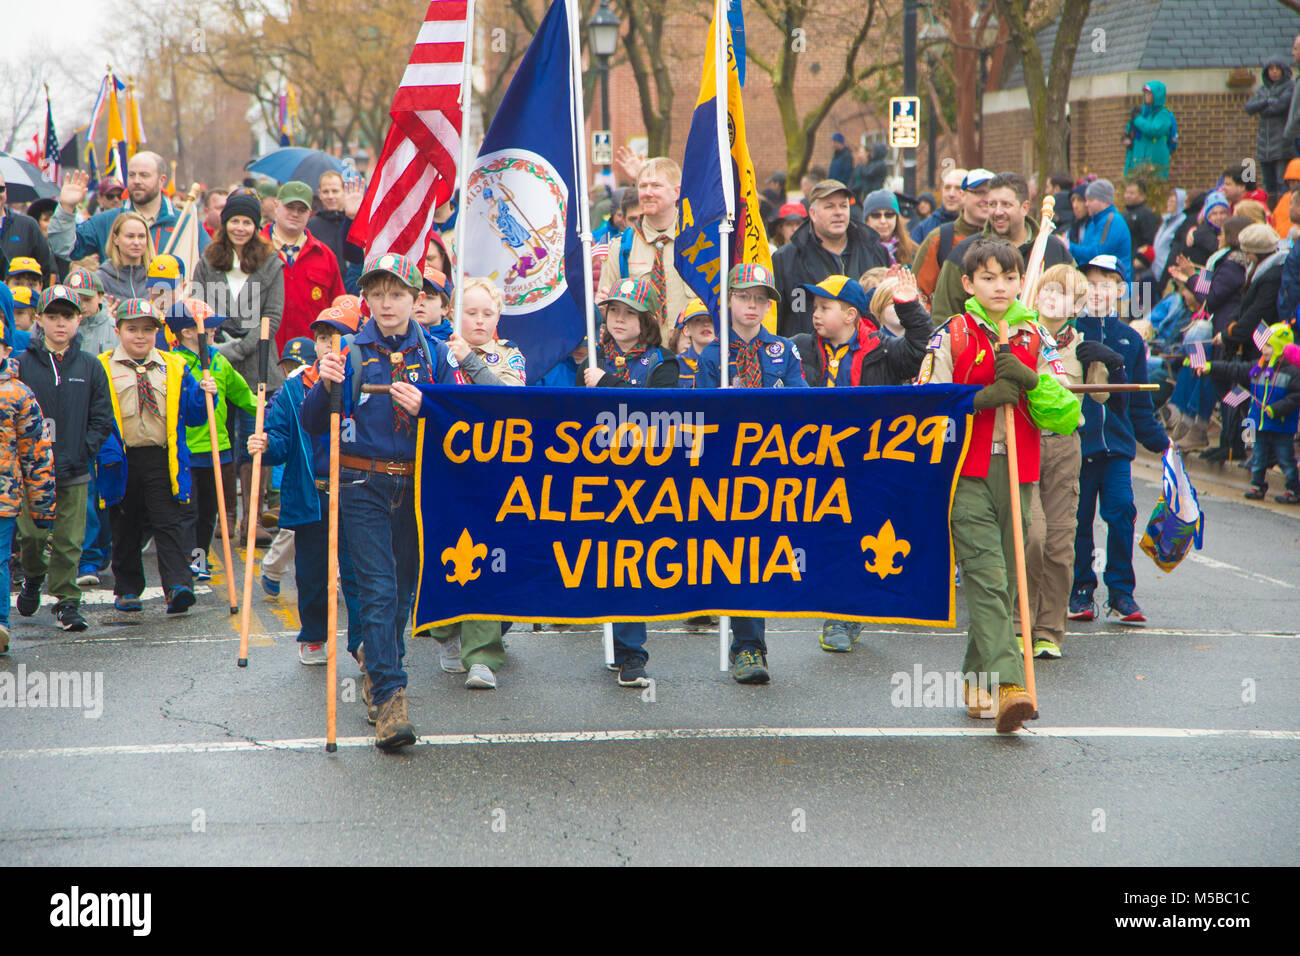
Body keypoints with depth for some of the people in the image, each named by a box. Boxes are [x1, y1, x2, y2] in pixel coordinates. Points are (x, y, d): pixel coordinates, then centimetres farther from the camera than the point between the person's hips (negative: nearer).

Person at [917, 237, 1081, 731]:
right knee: (986, 575, -14)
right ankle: (1007, 684, -23)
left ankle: (978, 681, 21)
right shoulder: (951, 338, 3)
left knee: (1006, 578, 7)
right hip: (966, 472, -3)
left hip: (1016, 473, 3)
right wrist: (981, 398, -14)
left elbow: (1068, 417, 5)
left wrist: (1029, 381, -12)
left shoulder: (1036, 341, 10)